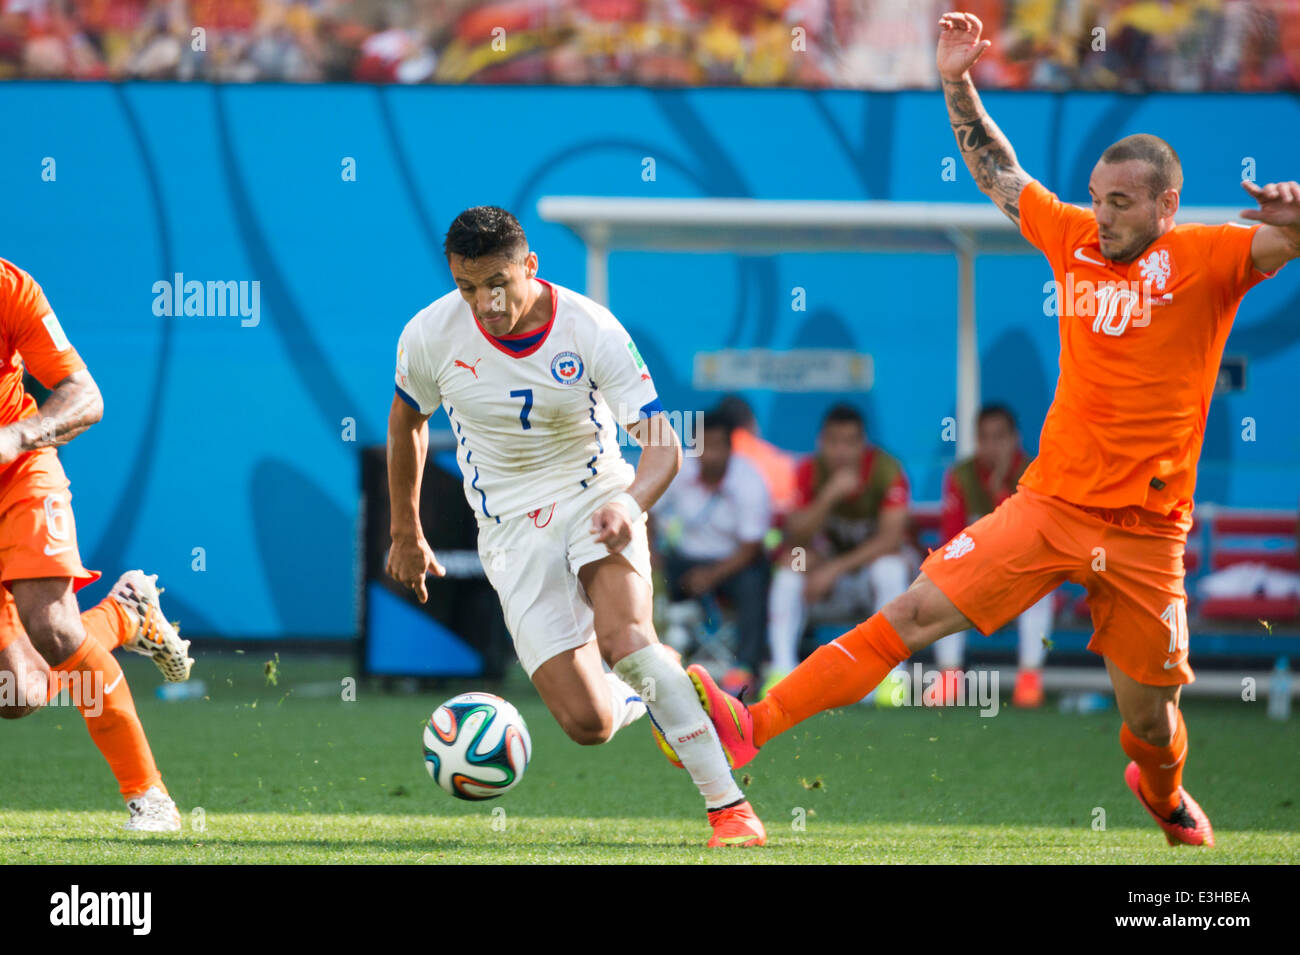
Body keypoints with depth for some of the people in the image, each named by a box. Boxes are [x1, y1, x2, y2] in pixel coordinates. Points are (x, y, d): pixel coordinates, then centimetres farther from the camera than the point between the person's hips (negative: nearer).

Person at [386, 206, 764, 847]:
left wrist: (629, 505, -40)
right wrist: (405, 535, 17)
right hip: (512, 525, 2)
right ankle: (639, 698, 26)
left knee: (623, 636, -33)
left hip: (596, 495, -1)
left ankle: (727, 802, -25)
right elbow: (407, 424, 10)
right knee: (588, 723, -13)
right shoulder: (429, 336, -11)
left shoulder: (590, 330, -17)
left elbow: (663, 446, -20)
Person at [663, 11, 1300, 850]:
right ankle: (754, 726, -14)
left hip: (1145, 530, -3)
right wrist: (957, 84, 13)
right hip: (1050, 502, 3)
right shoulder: (1076, 240, 6)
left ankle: (1165, 798, 43)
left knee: (1150, 717, 7)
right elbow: (999, 173, 19)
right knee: (916, 613, -10)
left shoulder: (1207, 259, -7)